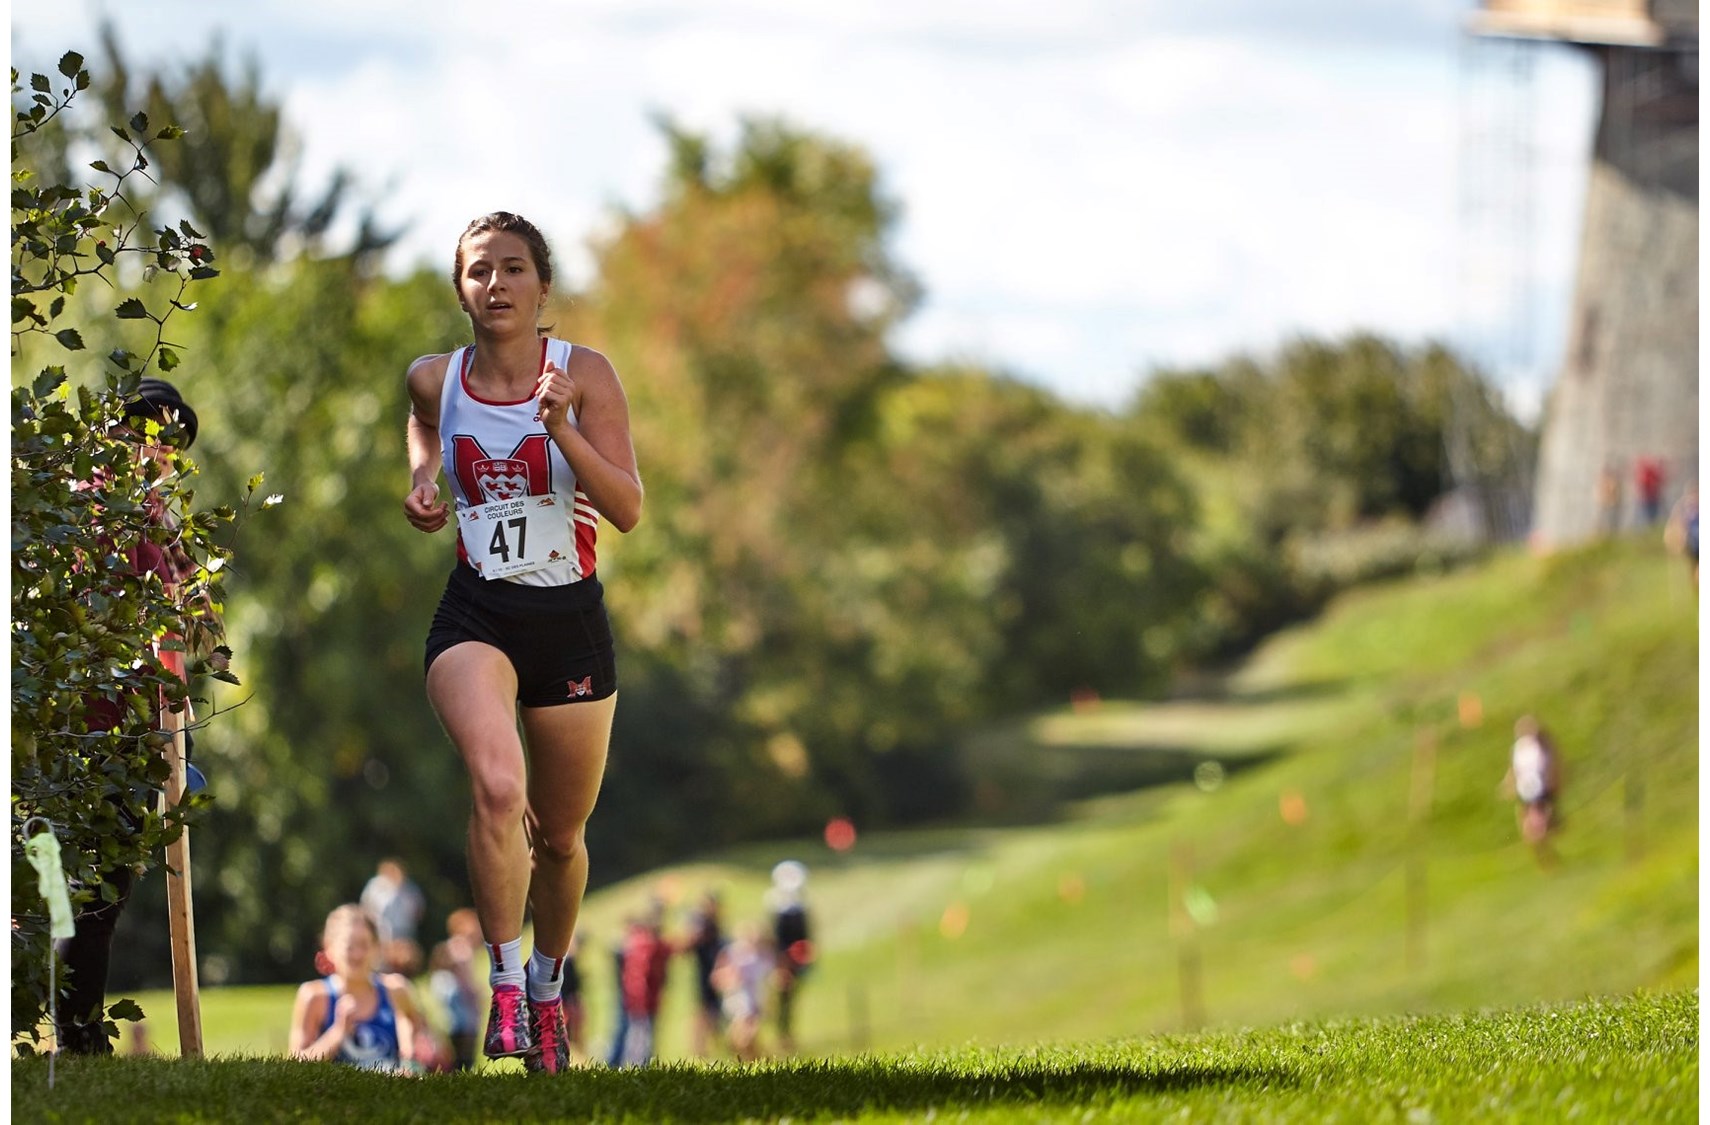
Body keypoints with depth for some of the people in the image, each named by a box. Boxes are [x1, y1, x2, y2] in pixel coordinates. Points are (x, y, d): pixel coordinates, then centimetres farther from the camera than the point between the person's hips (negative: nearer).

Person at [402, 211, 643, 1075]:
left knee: (560, 836, 12)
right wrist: (422, 479, 8)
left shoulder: (584, 376, -7)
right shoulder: (436, 380, 1)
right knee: (497, 788, -29)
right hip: (475, 618, 0)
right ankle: (505, 982, -18)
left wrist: (561, 428, -27)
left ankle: (547, 983, 39)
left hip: (568, 620, 0)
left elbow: (629, 510, -14)